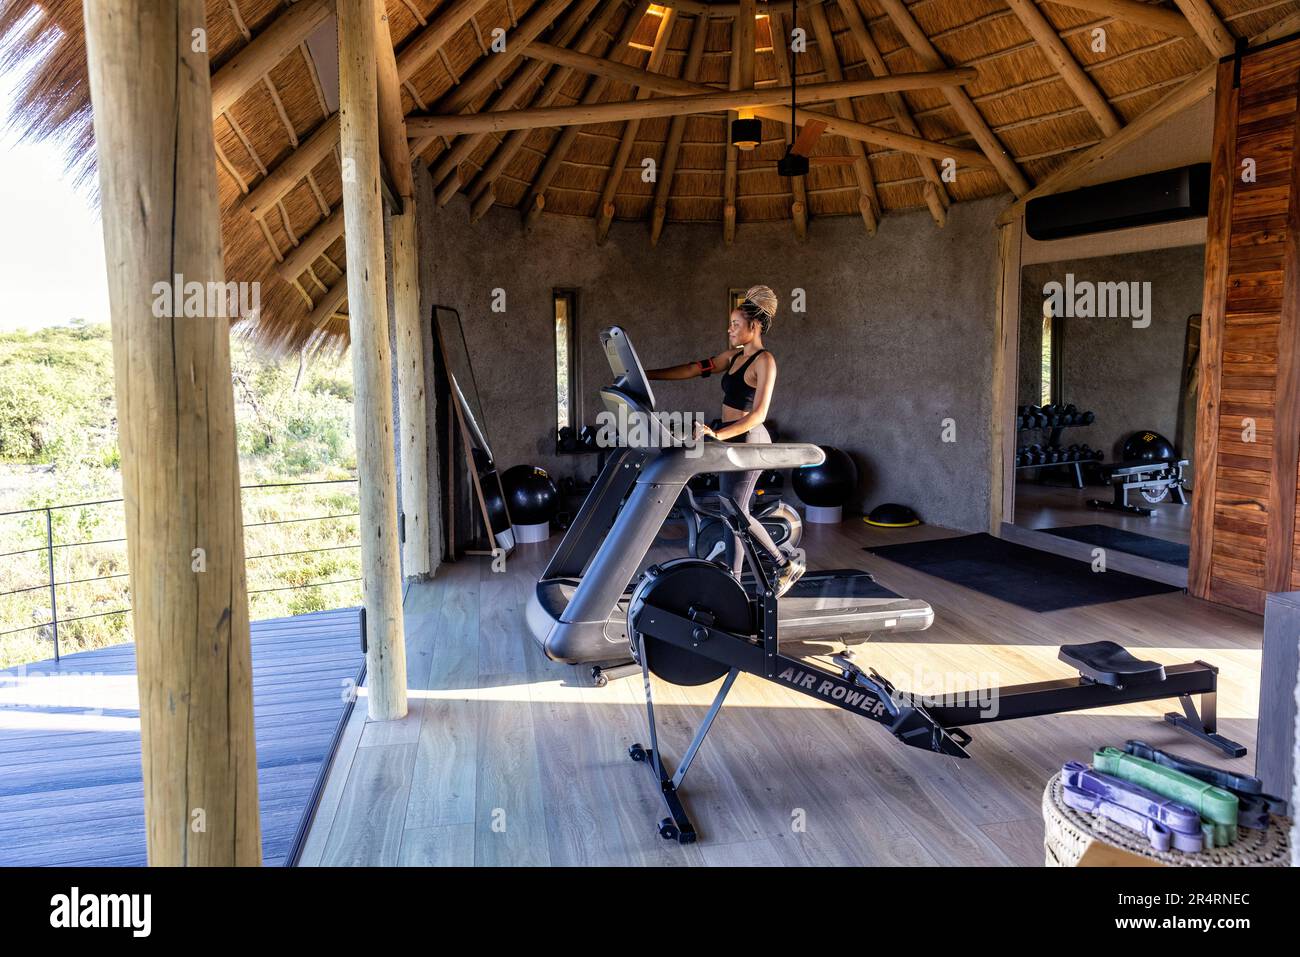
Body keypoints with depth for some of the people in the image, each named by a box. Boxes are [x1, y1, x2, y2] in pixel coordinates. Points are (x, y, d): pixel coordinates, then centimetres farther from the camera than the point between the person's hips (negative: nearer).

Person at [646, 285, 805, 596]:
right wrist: (647, 374, 6)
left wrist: (719, 434, -33)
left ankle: (732, 584, 11)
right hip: (731, 440, 9)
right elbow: (694, 369, 12)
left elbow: (759, 413, -22)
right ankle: (785, 564, 22)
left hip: (747, 441, -9)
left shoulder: (764, 360, -13)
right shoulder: (734, 356, 12)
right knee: (736, 512, 12)